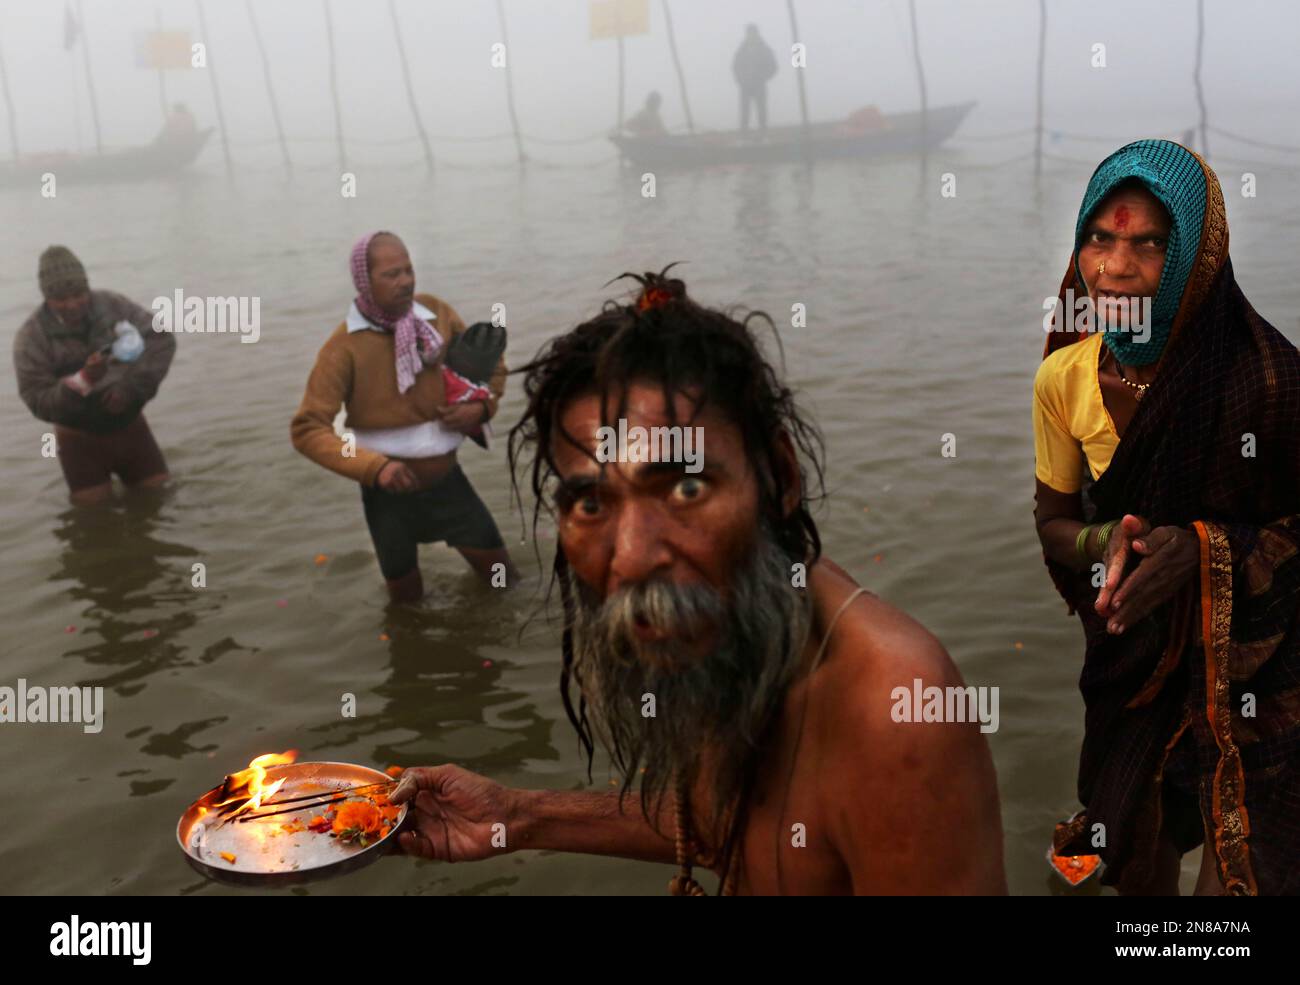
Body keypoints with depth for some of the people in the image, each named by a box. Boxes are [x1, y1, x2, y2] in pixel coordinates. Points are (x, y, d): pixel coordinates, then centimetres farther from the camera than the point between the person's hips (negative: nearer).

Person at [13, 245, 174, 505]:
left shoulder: (114, 305, -11)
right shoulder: (31, 337, -16)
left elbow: (161, 340, -12)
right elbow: (38, 402, -19)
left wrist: (132, 388, -23)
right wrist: (83, 380, -37)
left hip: (128, 423, 2)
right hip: (80, 437, -2)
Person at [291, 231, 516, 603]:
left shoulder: (436, 313, -7)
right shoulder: (345, 347, -20)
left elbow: (491, 361, 9)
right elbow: (306, 429, -22)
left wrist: (482, 407, -11)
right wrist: (374, 467, -33)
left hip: (446, 480, 3)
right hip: (390, 492, -3)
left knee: (503, 581, 10)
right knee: (408, 601, 14)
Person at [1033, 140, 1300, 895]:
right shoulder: (1064, 377, -10)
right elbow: (1055, 521, 1)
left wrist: (1201, 549, -29)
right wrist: (1108, 544, -21)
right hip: (1131, 654, 4)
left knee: (1240, 867, 6)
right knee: (1136, 863, 19)